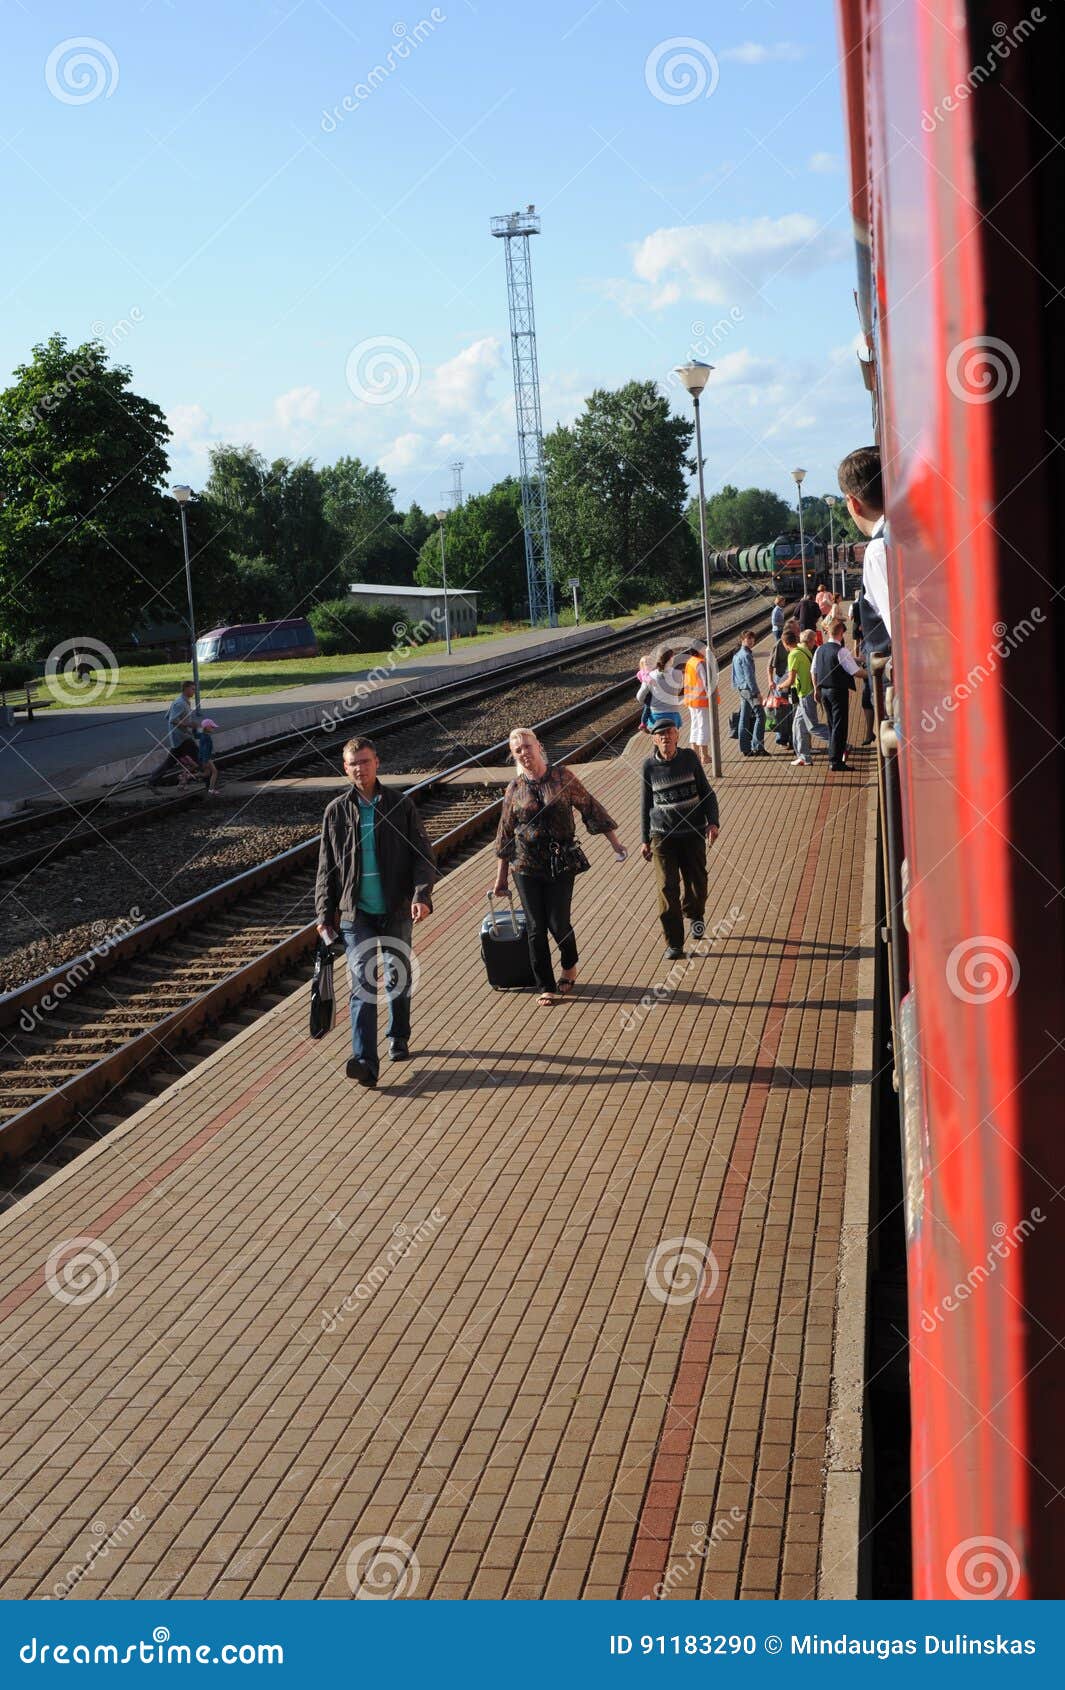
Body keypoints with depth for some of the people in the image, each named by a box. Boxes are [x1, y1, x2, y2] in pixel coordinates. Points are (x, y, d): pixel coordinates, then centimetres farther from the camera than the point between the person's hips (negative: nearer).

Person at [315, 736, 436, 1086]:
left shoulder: (400, 804, 0)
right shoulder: (336, 811, 3)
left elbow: (423, 854, -1)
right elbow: (326, 868, 8)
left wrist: (421, 895, -15)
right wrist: (324, 913, 3)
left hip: (396, 911, 1)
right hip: (355, 913, 0)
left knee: (399, 978, 13)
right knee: (362, 982, -9)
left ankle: (399, 1039, 35)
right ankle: (365, 1060, -15)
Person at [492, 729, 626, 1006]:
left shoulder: (561, 776, -1)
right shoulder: (515, 789, 2)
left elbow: (590, 807, 5)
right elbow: (505, 835, 9)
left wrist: (615, 842, 2)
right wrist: (500, 879, 10)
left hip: (562, 864, -1)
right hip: (526, 866, 1)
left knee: (559, 924, -4)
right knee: (536, 928, 0)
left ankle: (569, 967, 27)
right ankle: (546, 987, 12)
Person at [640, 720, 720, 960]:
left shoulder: (689, 758, -1)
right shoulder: (650, 766, -1)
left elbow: (707, 792, 5)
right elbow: (646, 805, 8)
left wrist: (713, 822, -8)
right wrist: (646, 840, 9)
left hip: (693, 832, 1)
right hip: (662, 835, -1)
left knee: (696, 881, 10)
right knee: (667, 887, -7)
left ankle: (695, 915, 44)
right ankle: (674, 943, 1)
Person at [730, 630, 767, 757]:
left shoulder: (736, 656, 16)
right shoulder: (746, 655, -14)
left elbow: (734, 677, 21)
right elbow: (749, 676, -19)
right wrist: (757, 692, -18)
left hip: (741, 689, 10)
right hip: (749, 689, -10)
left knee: (744, 718, 9)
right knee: (760, 715, -7)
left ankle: (745, 749, 10)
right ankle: (757, 746, -11)